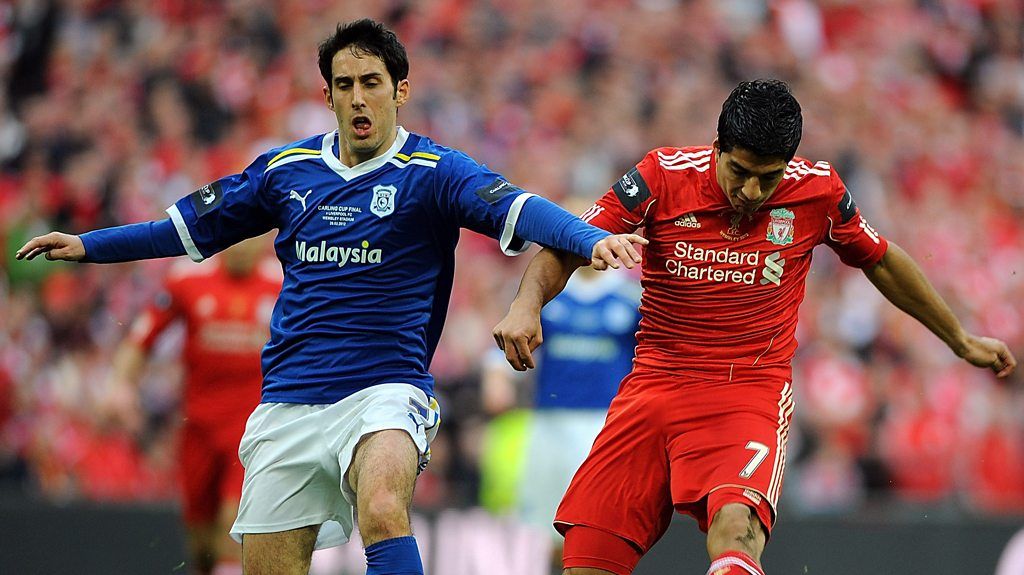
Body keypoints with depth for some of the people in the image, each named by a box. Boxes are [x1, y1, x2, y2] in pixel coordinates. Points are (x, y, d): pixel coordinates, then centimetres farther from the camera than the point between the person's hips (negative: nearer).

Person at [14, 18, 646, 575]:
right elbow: (191, 227, 23)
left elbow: (518, 207, -20)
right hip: (287, 403, 5)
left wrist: (593, 240, -38)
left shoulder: (433, 171, -3)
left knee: (382, 511, -33)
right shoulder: (287, 170, 10)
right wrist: (87, 245, 22)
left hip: (385, 391, -5)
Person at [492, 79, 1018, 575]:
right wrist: (526, 305, -24)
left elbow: (880, 261, 17)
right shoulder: (664, 177, -6)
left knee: (735, 527, -34)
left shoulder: (816, 191, -1)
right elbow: (566, 249, -3)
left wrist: (961, 341, 28)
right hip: (655, 384, 1)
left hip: (752, 392, -1)